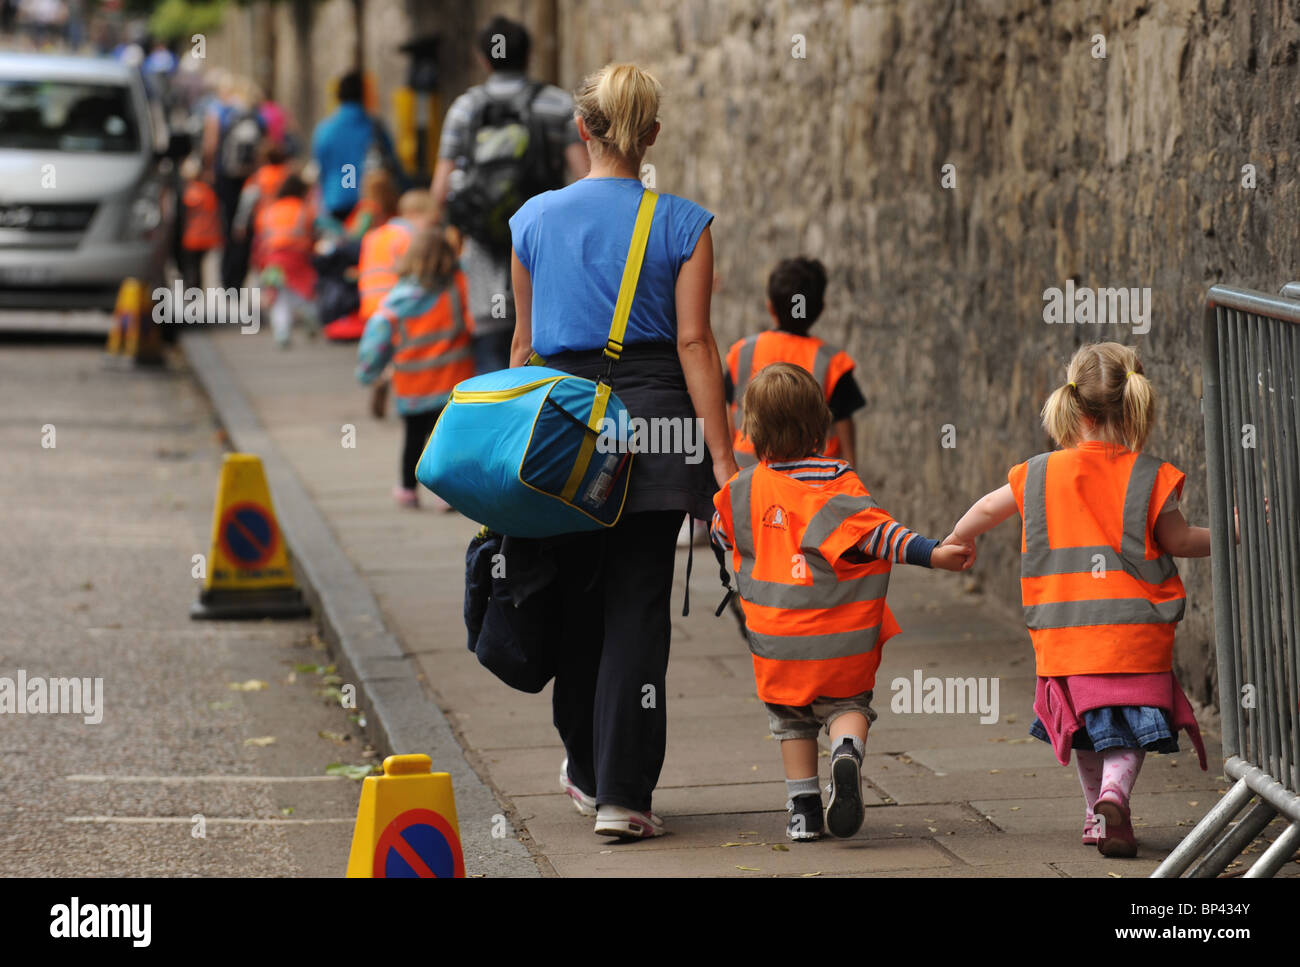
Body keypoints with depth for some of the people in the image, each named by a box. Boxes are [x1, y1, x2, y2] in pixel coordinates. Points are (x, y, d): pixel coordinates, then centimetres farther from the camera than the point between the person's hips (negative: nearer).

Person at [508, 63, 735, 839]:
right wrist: (722, 459, -8)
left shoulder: (534, 219, 3)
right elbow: (694, 343, -8)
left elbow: (524, 343, 9)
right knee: (638, 607, 1)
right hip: (654, 422, -2)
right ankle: (622, 792, -3)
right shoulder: (683, 224, -4)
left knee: (579, 602, 17)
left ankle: (587, 768, 31)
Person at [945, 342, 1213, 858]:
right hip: (1135, 630, -2)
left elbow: (988, 509, 18)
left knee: (1084, 722, 20)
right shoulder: (1150, 478, -4)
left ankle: (1096, 809, 23)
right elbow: (1178, 541, 2)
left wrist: (955, 541, 37)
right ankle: (1114, 796, -24)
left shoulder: (1039, 474, 5)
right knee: (1129, 728, 0)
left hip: (1063, 631, 3)